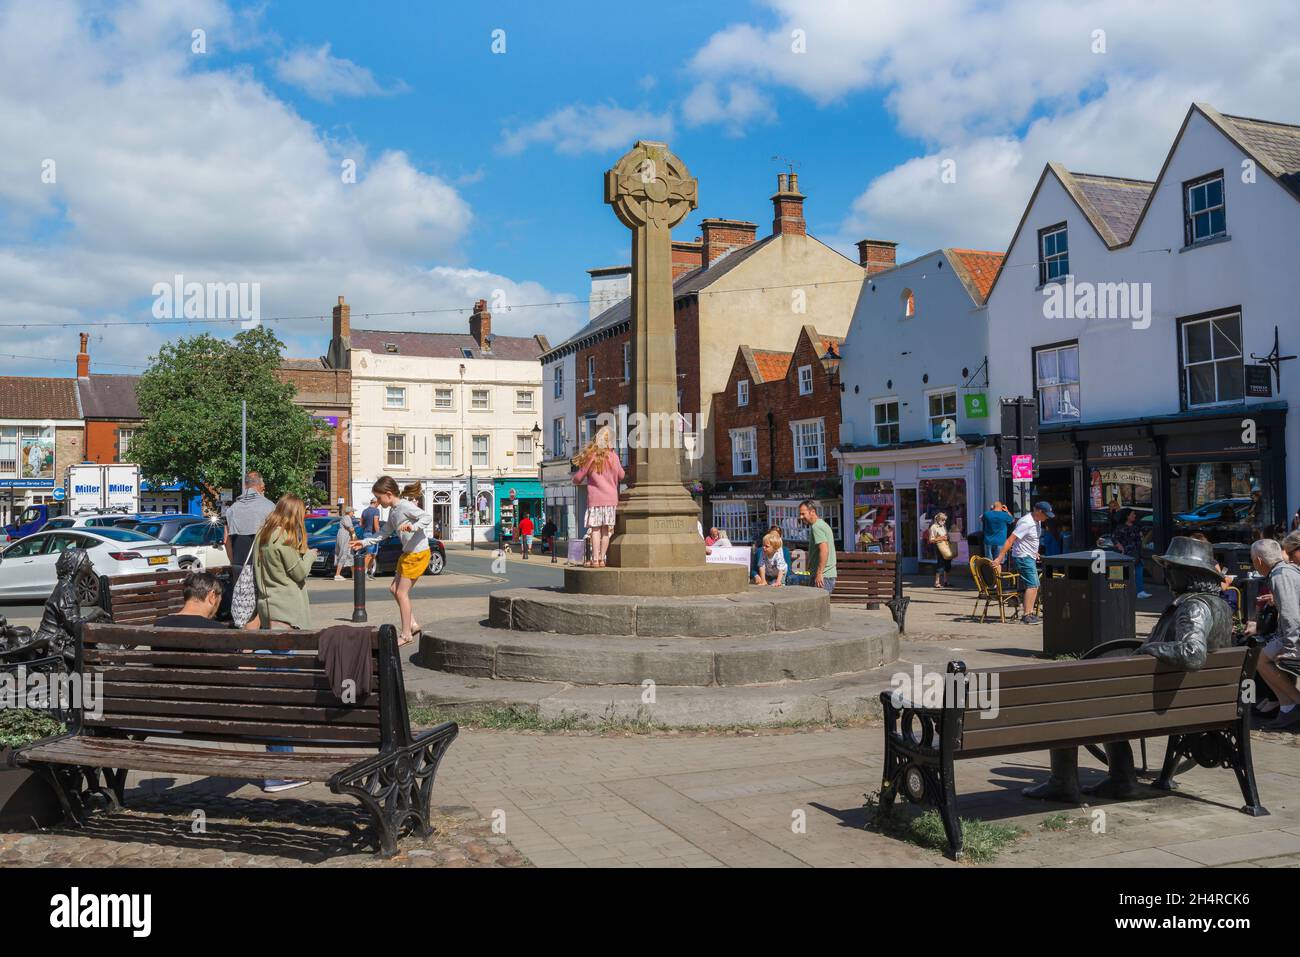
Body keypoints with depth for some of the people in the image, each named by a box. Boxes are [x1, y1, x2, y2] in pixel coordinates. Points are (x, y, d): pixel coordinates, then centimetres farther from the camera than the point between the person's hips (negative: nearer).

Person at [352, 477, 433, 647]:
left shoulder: (405, 506, -16)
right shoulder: (393, 511, 13)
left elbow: (428, 517, -25)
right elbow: (384, 533, 22)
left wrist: (413, 526, -39)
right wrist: (364, 542, 18)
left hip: (418, 553, -10)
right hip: (408, 553, 10)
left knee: (402, 592, -4)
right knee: (394, 588, 14)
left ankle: (406, 634, 5)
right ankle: (413, 625, 18)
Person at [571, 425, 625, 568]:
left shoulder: (590, 456, -6)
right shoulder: (613, 456, 1)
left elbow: (578, 478, -1)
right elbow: (621, 476, 13)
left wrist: (576, 480, 21)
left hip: (595, 498, -2)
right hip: (611, 498, 3)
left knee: (596, 529, 0)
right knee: (606, 530, 6)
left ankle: (595, 559, -3)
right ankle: (602, 559, 6)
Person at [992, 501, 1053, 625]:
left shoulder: (1037, 520, 7)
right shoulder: (1026, 523, -23)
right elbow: (1010, 540, -26)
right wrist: (999, 558, -30)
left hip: (1030, 558, 10)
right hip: (1023, 558, -10)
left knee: (1035, 586, 13)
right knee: (1032, 585, -16)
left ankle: (1029, 613, 19)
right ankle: (1027, 616, -17)